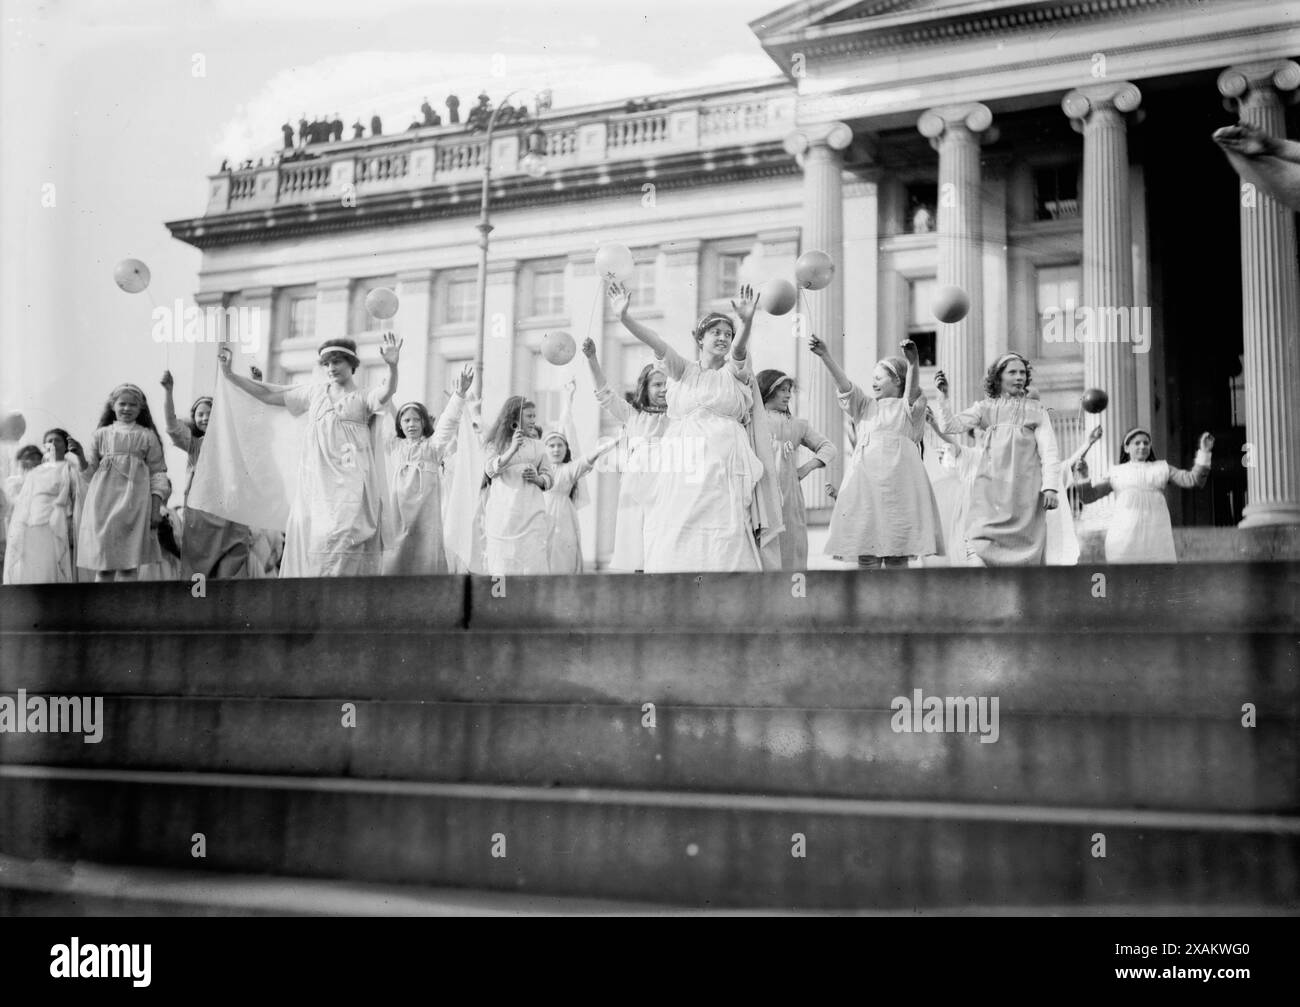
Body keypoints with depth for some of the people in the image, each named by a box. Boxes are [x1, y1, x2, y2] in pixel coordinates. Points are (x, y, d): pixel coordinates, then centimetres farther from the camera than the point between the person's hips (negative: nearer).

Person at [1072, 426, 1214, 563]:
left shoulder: (1162, 468, 20)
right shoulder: (1116, 473, 16)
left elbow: (1191, 479, 10)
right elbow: (1087, 496, 12)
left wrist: (1204, 453, 0)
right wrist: (1082, 476, -5)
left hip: (1155, 531, 1)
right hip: (1124, 532, -1)